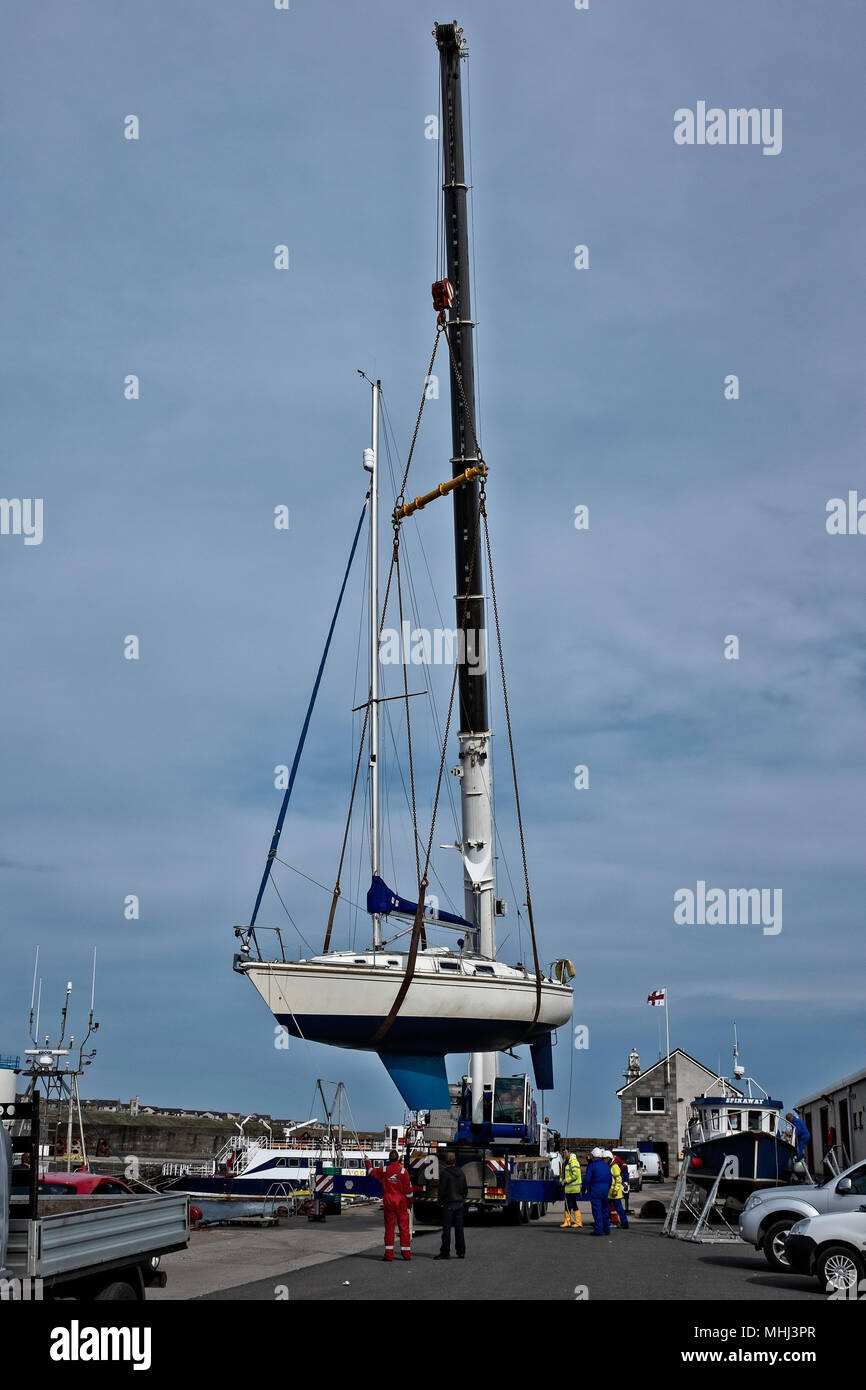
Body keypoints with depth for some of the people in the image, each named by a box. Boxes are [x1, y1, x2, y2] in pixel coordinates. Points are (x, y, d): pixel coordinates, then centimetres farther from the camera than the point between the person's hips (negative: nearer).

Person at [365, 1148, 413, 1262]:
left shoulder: (383, 1171, -3)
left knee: (389, 1228, 6)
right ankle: (406, 1253, 7)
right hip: (401, 1203, -1)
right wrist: (409, 1205, 5)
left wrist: (367, 1161, 35)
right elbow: (408, 1189, -5)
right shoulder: (403, 1171, -8)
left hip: (388, 1202, 1)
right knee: (404, 1228, 6)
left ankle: (389, 1254, 4)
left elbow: (371, 1171, 16)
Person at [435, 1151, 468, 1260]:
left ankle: (445, 1253, -2)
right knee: (459, 1228, 9)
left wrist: (440, 1202, 1)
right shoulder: (461, 1172, 8)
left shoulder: (444, 1173, -11)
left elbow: (442, 1190, -11)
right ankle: (461, 1252, 11)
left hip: (449, 1203, -6)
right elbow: (465, 1188, 14)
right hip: (460, 1203, 6)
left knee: (447, 1229, -2)